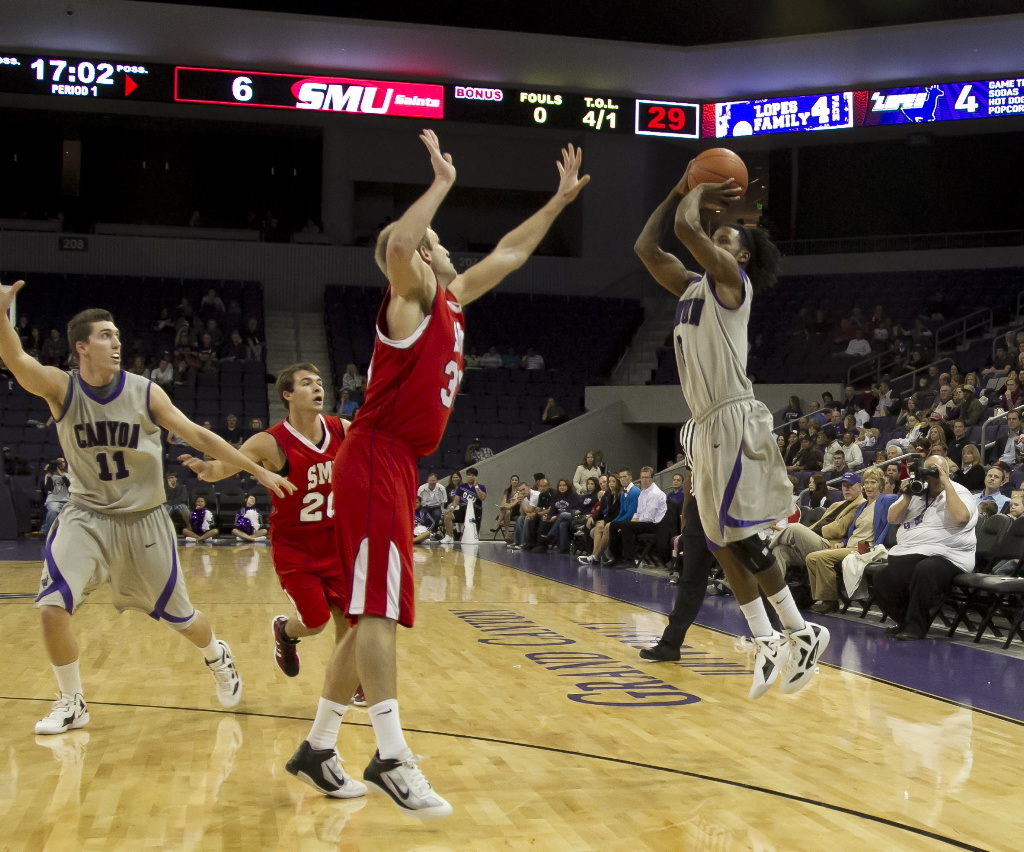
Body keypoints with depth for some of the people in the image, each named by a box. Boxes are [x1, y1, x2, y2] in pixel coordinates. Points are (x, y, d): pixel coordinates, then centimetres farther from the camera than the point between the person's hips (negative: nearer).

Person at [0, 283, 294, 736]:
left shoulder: (145, 393, -11)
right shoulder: (61, 388, -12)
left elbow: (199, 436, -5)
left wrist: (260, 471, -8)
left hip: (144, 520, 0)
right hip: (86, 517, 0)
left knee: (181, 618, 10)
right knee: (52, 607, -17)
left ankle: (218, 658, 45)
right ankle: (72, 703, 6)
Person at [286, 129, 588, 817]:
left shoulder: (452, 302, 17)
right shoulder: (411, 301, -7)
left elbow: (508, 254, 28)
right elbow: (396, 245, -30)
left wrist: (562, 199, 28)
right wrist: (443, 183, -21)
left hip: (397, 465, 9)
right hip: (376, 460, -9)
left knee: (374, 615, 10)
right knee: (382, 609, -11)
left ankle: (318, 749, 18)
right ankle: (393, 759, -12)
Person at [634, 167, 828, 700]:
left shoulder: (730, 278, -4)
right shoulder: (691, 285, 19)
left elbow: (686, 227, -18)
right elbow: (645, 247, 22)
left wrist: (698, 196, 2)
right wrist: (681, 190, 19)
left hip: (734, 420, -9)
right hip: (708, 424, 9)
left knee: (737, 535, -12)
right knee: (721, 541, 8)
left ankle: (802, 632, -3)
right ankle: (768, 642, 15)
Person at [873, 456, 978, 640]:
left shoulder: (959, 492, 2)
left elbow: (960, 517, -20)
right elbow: (892, 519, 13)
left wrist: (946, 484, -16)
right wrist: (907, 497, -3)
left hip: (945, 556, -6)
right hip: (908, 555, 6)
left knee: (925, 569, -37)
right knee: (882, 577, -16)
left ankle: (916, 627, -23)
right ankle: (905, 622, 6)